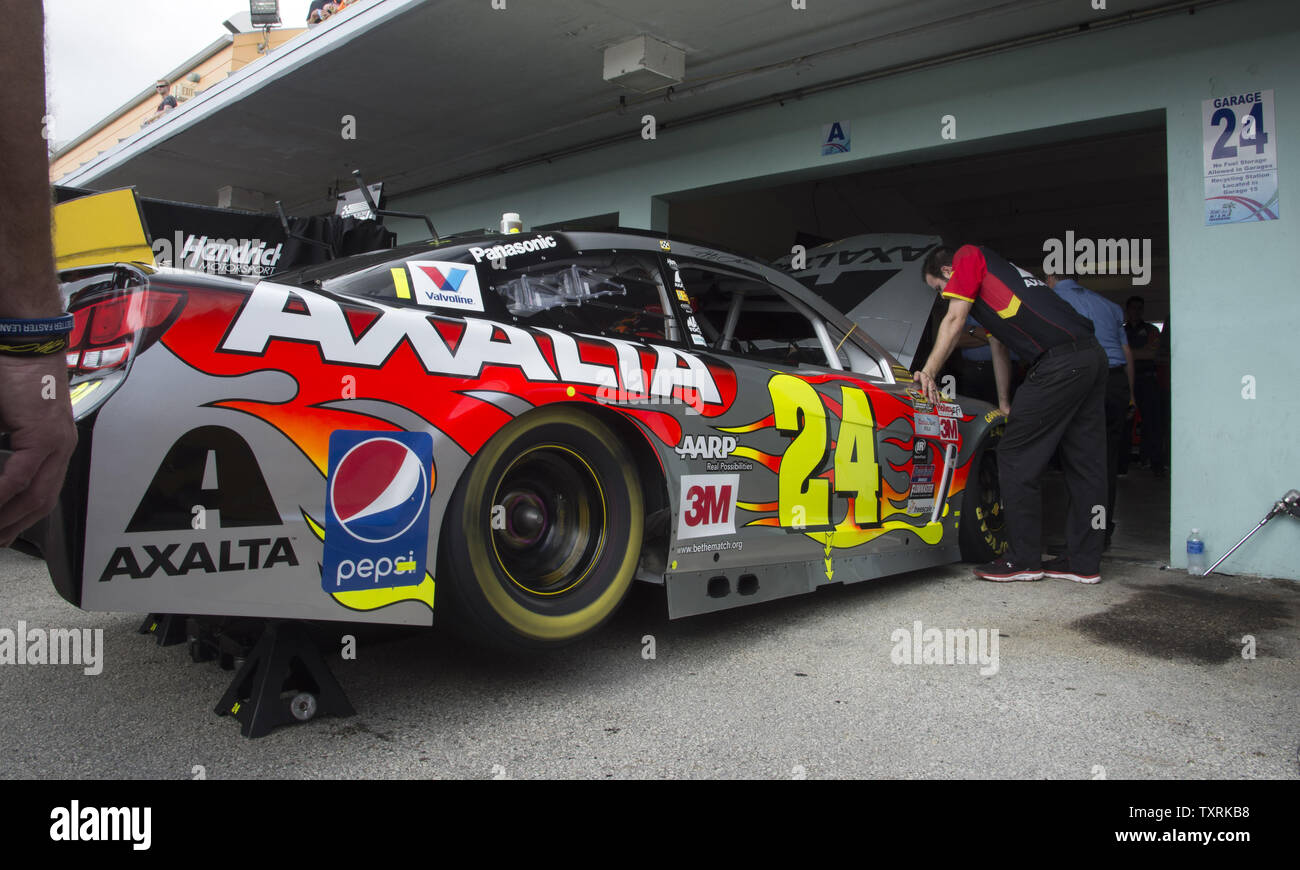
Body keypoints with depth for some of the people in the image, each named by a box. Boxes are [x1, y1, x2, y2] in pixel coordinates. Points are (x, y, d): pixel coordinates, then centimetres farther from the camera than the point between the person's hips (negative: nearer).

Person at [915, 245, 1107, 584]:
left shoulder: (968, 257, 8)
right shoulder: (995, 278, 32)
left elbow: (953, 321, -2)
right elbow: (999, 347, 34)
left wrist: (927, 373, 0)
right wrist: (1005, 404, 35)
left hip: (1059, 362, -10)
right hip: (1092, 354, 10)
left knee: (1016, 457, -3)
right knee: (1084, 463, 10)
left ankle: (1025, 560, 3)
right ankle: (1085, 563, 18)